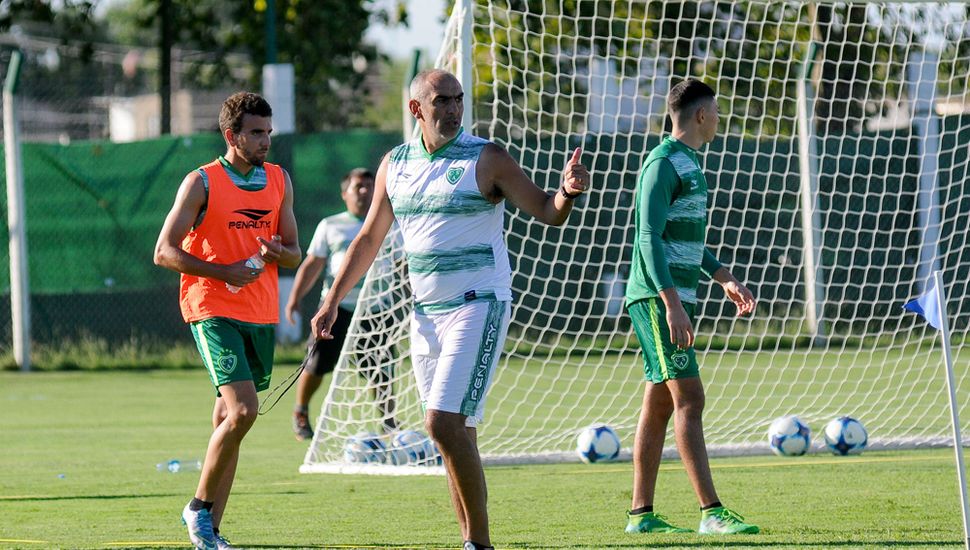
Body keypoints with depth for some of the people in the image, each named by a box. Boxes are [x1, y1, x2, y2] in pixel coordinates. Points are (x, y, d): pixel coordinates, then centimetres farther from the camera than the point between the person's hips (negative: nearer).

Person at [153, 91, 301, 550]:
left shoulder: (280, 181, 11)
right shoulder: (202, 183, -5)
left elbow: (294, 254, 15)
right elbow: (164, 252, -7)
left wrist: (277, 252, -9)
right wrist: (224, 271, -17)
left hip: (261, 315, 5)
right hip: (213, 310, -5)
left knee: (229, 419, 7)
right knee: (242, 410, -19)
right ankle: (200, 507, -2)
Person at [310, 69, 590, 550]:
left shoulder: (485, 159, -6)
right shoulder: (395, 164, 9)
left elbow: (547, 212, -5)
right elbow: (369, 238, 18)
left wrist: (567, 192, -28)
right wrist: (331, 303, 17)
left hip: (478, 307, -6)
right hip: (425, 313, 6)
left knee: (444, 422, -18)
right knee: (455, 434, 8)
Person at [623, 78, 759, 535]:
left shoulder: (688, 163, 19)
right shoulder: (663, 164, -12)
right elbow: (649, 238, -19)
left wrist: (724, 279, 23)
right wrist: (672, 304, -25)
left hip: (675, 299, 10)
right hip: (658, 299, -10)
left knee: (659, 405, 9)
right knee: (689, 398, -14)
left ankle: (641, 514, 10)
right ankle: (711, 512, -19)